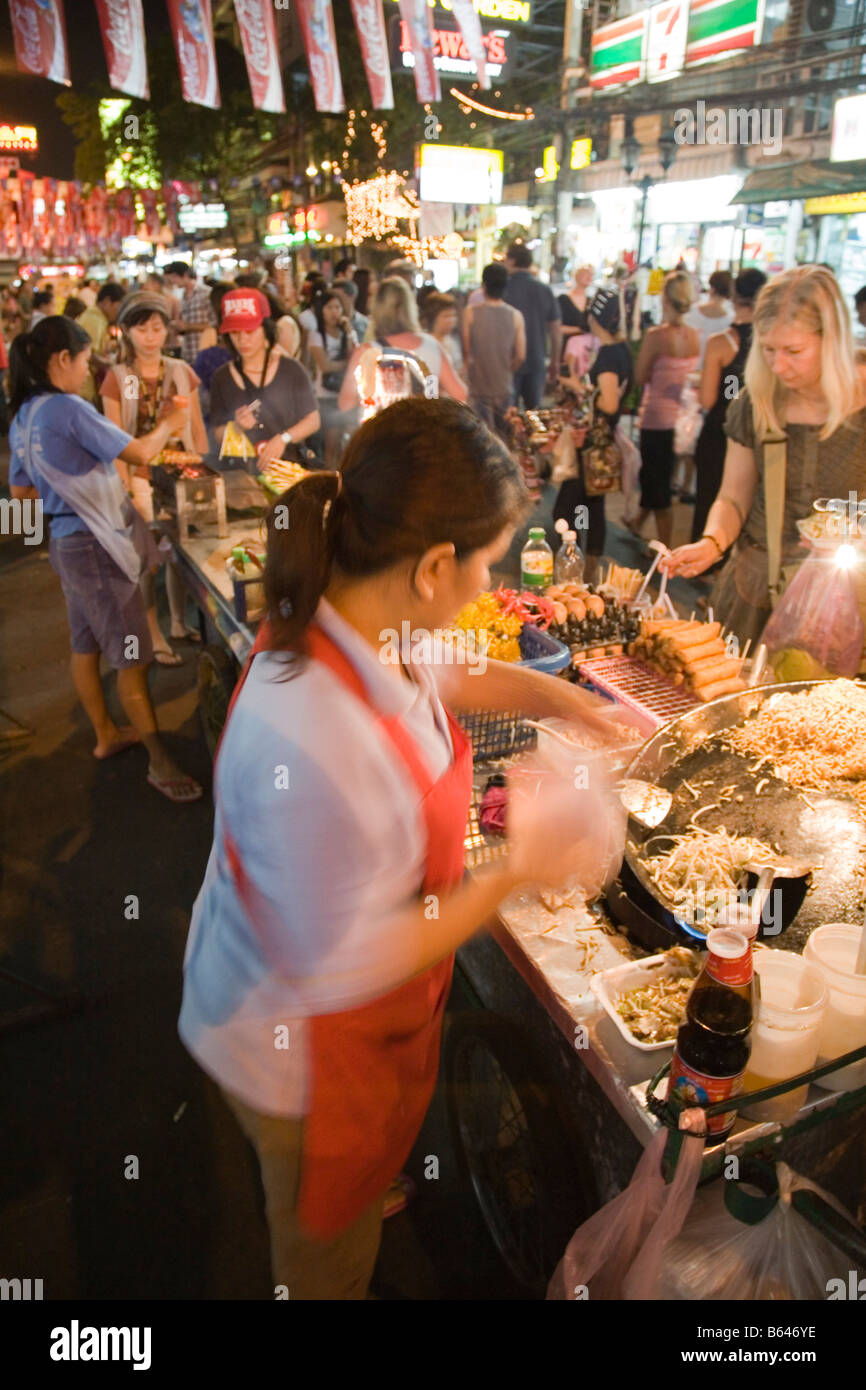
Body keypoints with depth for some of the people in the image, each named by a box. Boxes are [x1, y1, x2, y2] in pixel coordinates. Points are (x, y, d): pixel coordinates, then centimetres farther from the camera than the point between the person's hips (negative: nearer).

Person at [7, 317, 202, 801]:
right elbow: (140, 452, -16)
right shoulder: (68, 408, -19)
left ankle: (107, 735, 33)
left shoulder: (23, 418, 8)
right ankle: (160, 760, 4)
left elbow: (21, 492, 15)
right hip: (97, 545, -9)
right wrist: (168, 424, 2)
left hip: (67, 540, 9)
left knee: (87, 644, 18)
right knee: (132, 654, -4)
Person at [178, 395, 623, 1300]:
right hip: (304, 1047, -7)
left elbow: (432, 675, 9)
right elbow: (344, 970, -33)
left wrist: (549, 695, -1)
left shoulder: (346, 622, -15)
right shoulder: (320, 749, -43)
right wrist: (513, 870, -27)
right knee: (329, 1253, 27)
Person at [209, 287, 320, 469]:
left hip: (289, 464, 0)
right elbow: (218, 434, 9)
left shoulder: (291, 370, 4)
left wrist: (284, 438, -11)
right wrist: (236, 426, -13)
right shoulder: (222, 377, 8)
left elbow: (313, 420, 4)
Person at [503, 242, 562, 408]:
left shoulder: (503, 289, -8)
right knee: (534, 412, 12)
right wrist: (555, 362, 17)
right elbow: (556, 330, 7)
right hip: (536, 362, 4)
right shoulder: (545, 290, 4)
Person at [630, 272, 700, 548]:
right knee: (652, 473, 24)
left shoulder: (656, 335, -17)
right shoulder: (694, 337, 1)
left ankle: (665, 547, 9)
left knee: (657, 479, 5)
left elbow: (641, 377, -10)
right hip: (683, 417, 6)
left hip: (657, 417, -6)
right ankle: (638, 523, 44)